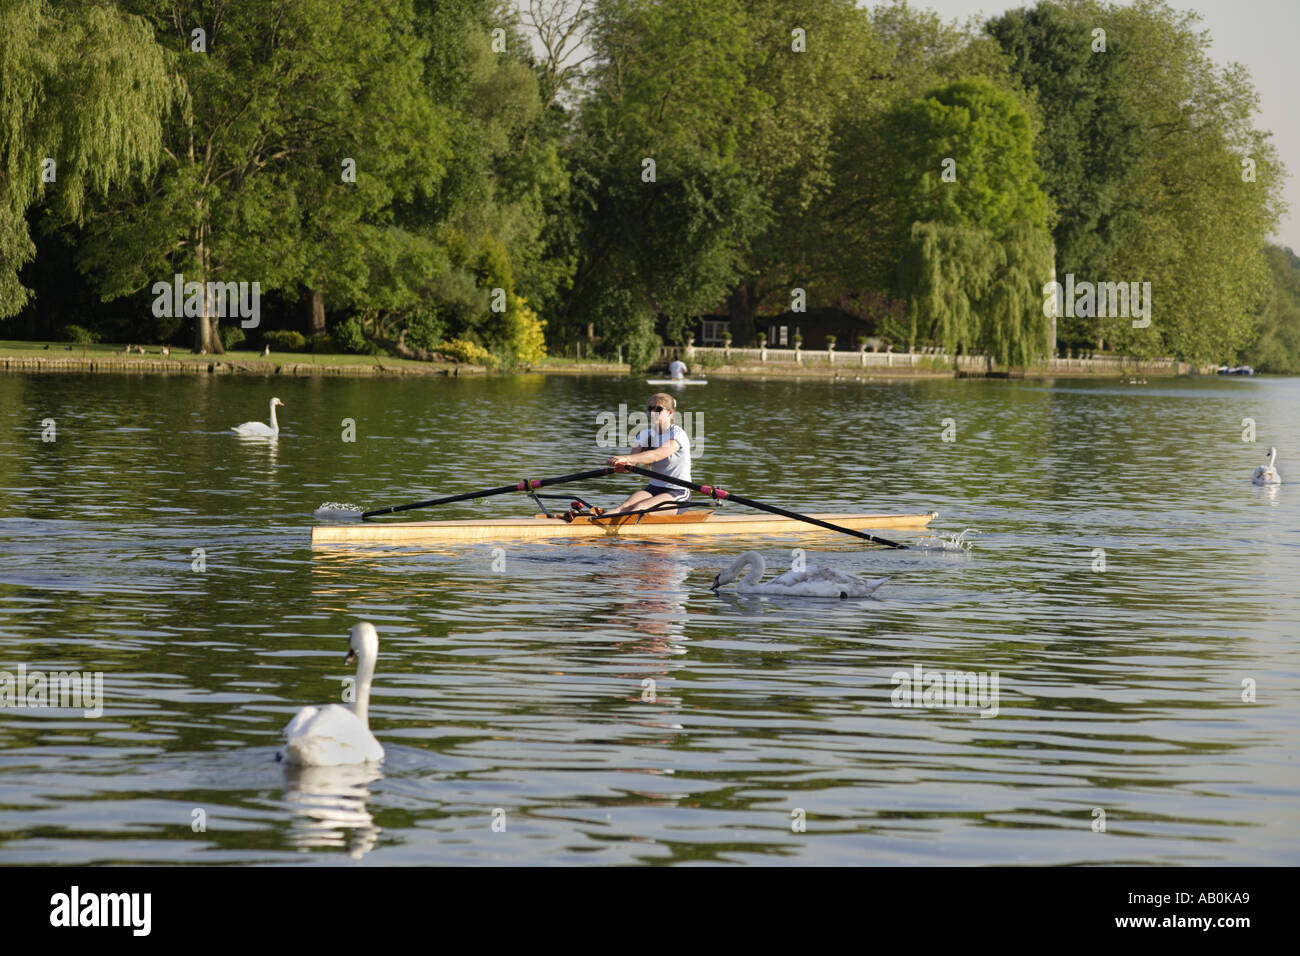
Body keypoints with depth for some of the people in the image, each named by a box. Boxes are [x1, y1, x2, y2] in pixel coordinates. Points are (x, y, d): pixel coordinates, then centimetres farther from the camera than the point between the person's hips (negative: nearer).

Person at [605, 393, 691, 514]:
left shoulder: (677, 434, -11)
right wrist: (623, 463, -31)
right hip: (653, 488, 5)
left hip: (678, 493, -5)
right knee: (626, 505, -24)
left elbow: (656, 455, -28)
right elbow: (633, 456, -5)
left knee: (639, 508, -30)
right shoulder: (646, 435, 10)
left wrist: (626, 458, -40)